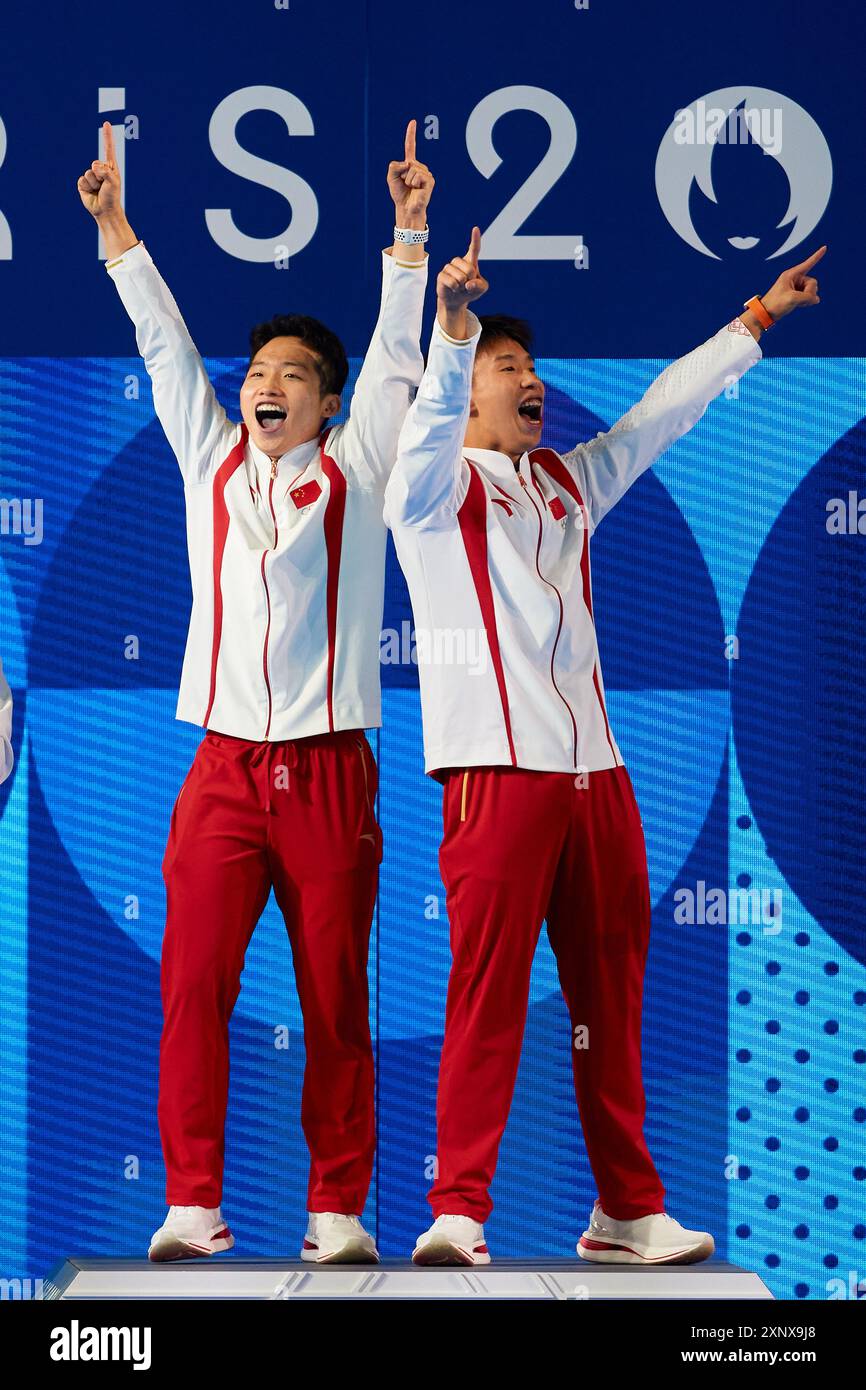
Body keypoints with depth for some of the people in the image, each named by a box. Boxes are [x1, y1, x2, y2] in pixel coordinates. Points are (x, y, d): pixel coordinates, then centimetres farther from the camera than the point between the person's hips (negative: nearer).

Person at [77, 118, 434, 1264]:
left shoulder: (355, 471, 9)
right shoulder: (212, 465, 14)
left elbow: (396, 356, 4)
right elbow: (164, 344, 13)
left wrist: (408, 231, -3)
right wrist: (114, 226, 10)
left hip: (328, 771, -1)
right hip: (224, 769, 1)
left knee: (337, 1000, 0)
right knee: (193, 988, -9)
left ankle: (339, 1210, 5)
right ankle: (192, 1205, -7)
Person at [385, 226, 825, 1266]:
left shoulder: (569, 482, 21)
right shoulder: (437, 487, 3)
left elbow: (665, 409, 30)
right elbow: (433, 420, -18)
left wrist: (755, 320, 34)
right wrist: (454, 330, -37)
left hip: (596, 772, 6)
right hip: (498, 775, -6)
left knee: (611, 1000, 8)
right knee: (486, 995, -11)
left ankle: (628, 1212, 14)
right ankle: (458, 1215, -12)